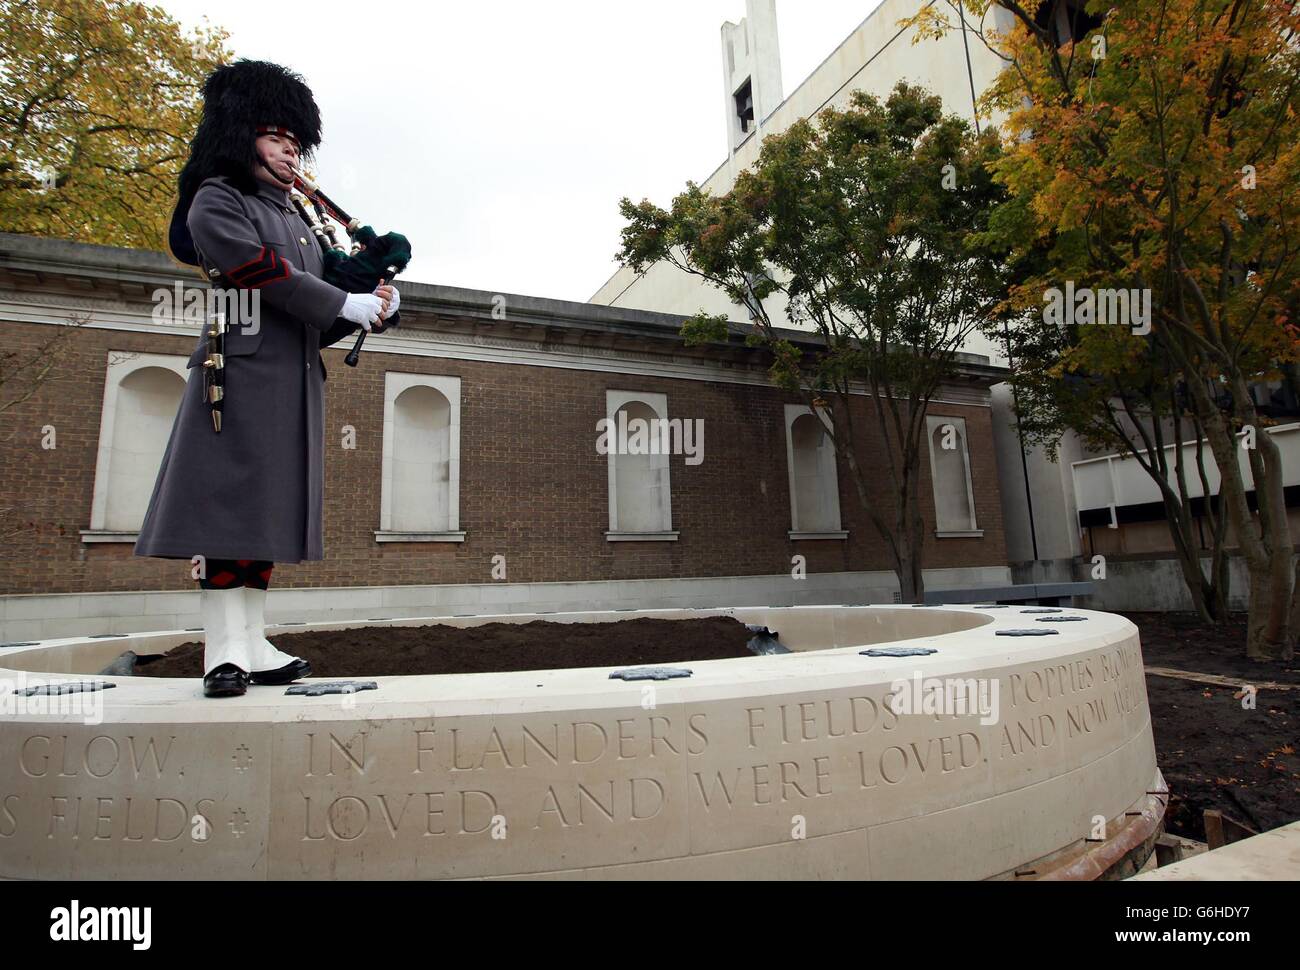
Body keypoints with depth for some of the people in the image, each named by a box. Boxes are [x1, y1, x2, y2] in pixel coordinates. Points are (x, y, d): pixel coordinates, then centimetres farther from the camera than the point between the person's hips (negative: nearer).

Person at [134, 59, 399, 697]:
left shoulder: (298, 221, 25)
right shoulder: (217, 202, 4)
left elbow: (321, 326, 18)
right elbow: (265, 273, -13)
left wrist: (374, 306, 0)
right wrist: (348, 305, -9)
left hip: (295, 383, 7)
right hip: (243, 374, -7)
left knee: (267, 512, 5)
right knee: (228, 507, -7)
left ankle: (253, 645, 10)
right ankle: (225, 651, -2)